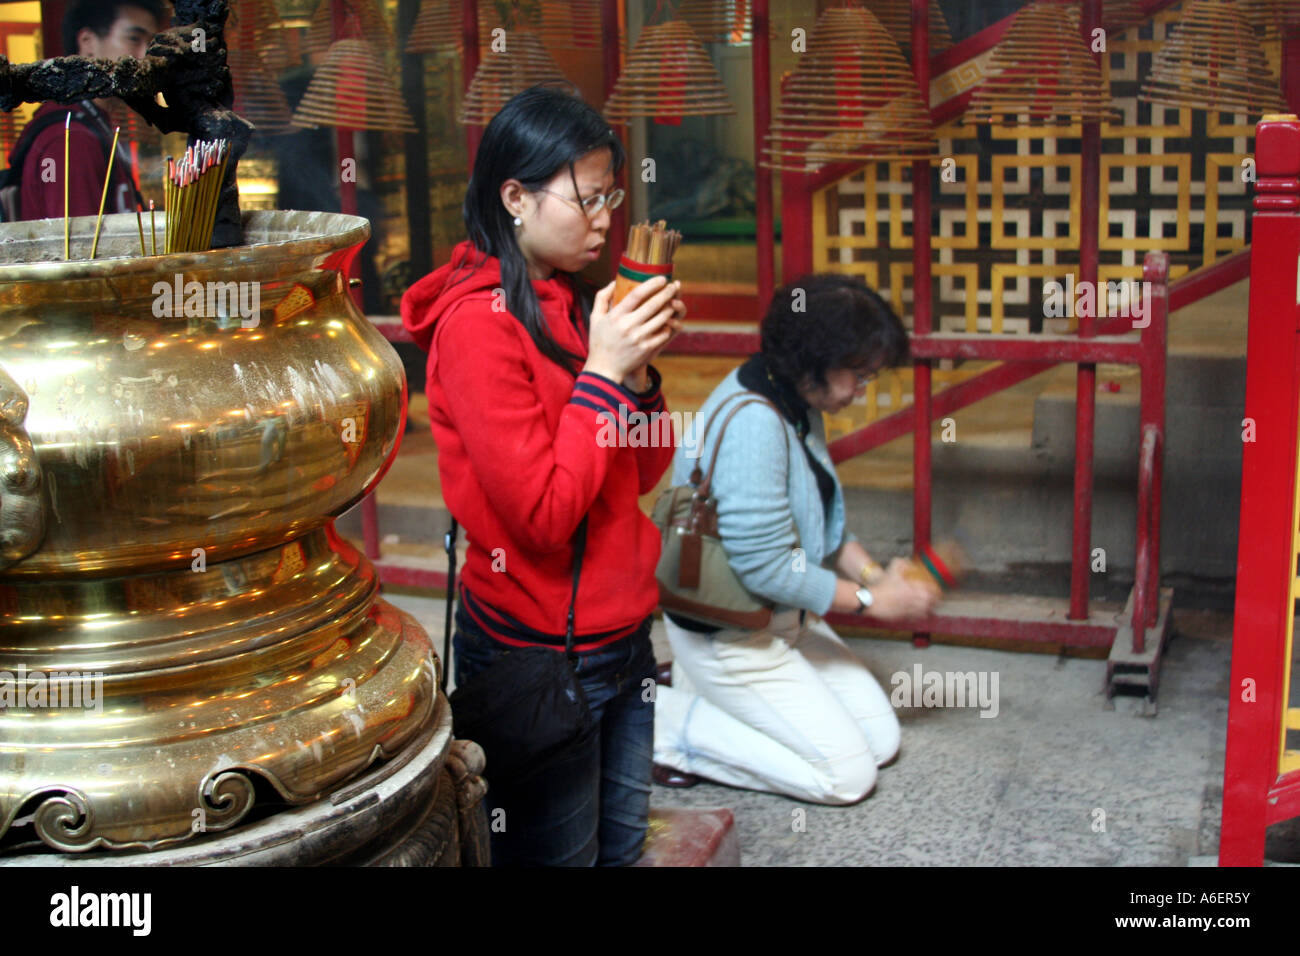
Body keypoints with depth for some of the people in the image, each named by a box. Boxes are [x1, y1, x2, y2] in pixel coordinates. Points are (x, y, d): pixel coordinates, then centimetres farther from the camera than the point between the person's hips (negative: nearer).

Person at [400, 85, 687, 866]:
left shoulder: (571, 305, 6)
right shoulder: (478, 324, -18)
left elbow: (643, 475, 8)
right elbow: (544, 515, -22)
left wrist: (639, 369, -7)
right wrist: (603, 372, -20)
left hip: (622, 635, 8)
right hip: (542, 654, -8)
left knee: (623, 845, 19)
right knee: (559, 854, 9)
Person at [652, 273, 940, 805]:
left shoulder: (798, 406, 2)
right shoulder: (751, 422, -29)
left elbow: (821, 519, 15)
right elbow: (765, 568, -28)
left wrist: (873, 572, -2)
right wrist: (873, 600, -17)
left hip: (784, 619, 10)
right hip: (728, 635, -10)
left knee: (881, 739, 11)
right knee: (848, 773, -7)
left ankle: (706, 689, 15)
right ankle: (671, 723, -1)